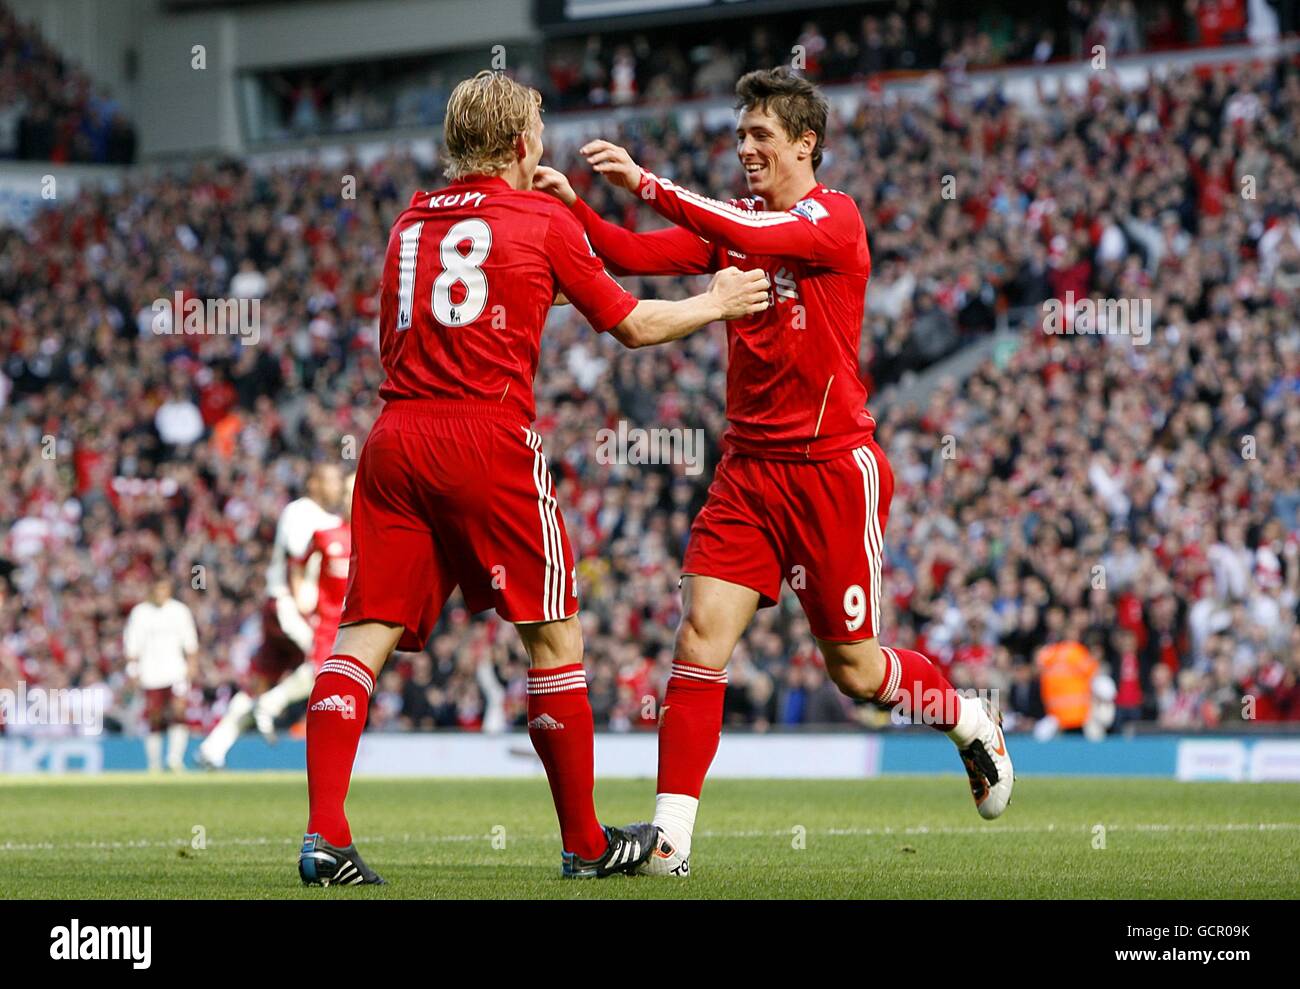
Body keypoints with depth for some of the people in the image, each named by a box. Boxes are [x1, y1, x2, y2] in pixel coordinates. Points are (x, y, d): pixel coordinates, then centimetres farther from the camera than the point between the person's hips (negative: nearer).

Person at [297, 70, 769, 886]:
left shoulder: (410, 224, 18)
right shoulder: (543, 218, 5)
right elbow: (632, 325, 12)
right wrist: (720, 302, 28)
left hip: (395, 438, 4)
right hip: (490, 437, -4)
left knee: (367, 633, -1)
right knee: (554, 635, 7)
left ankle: (324, 833, -15)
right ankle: (586, 842, 13)